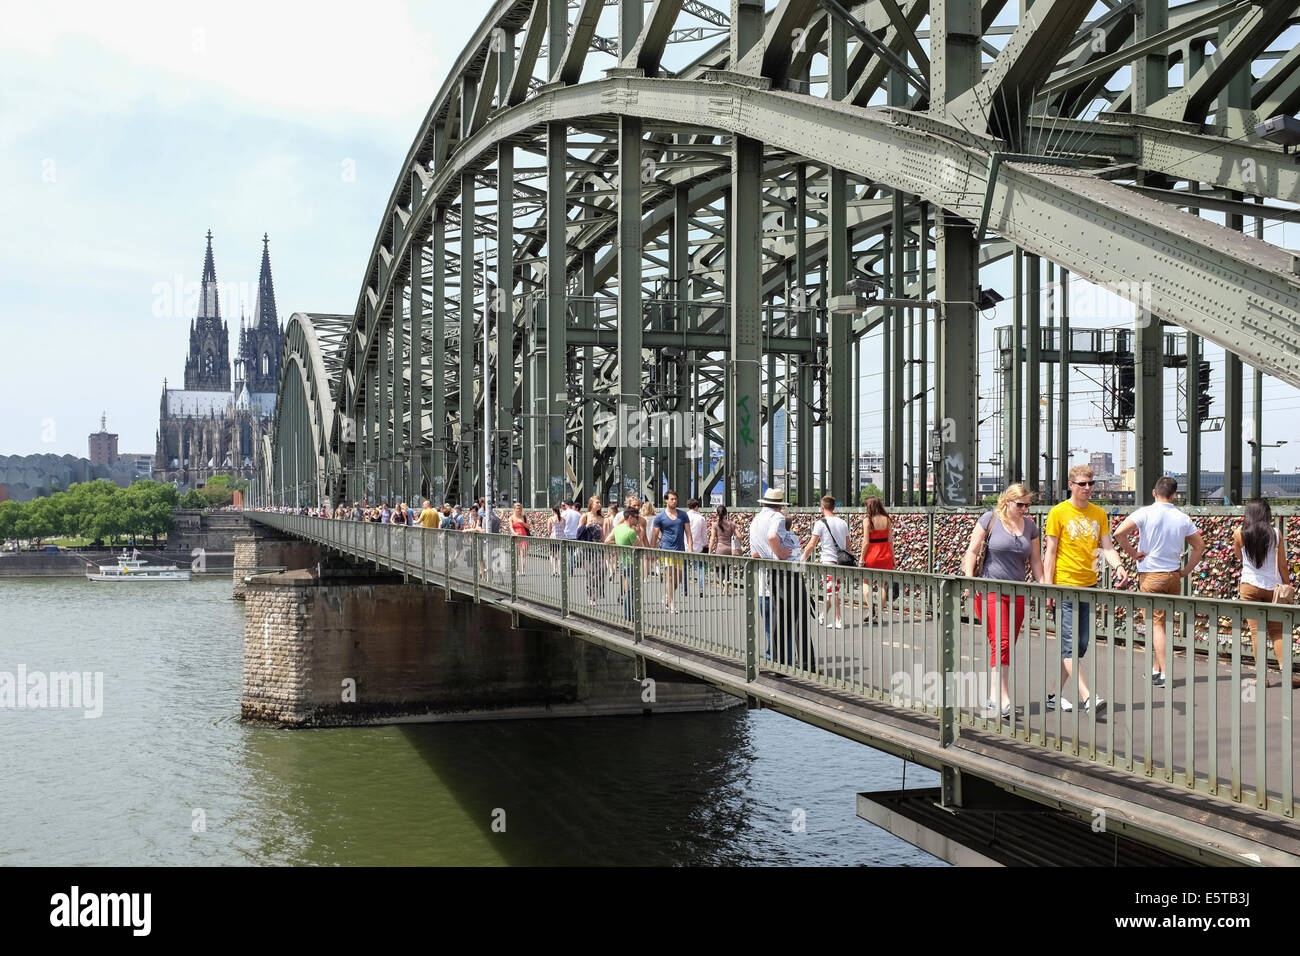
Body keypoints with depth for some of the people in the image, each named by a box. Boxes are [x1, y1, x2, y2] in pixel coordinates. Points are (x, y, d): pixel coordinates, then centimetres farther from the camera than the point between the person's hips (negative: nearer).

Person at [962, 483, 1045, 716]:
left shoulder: (1029, 525, 12)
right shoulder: (990, 519, -2)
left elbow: (1035, 560, 16)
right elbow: (972, 550, -2)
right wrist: (969, 580, -11)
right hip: (990, 590, -5)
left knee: (1009, 645, 4)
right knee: (1000, 642, -14)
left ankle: (991, 692, 13)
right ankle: (1003, 697, -16)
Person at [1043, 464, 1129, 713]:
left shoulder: (1099, 514, 11)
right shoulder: (1058, 513, -3)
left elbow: (1107, 547, 8)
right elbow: (1050, 553, -3)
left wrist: (1118, 566, -13)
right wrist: (1048, 586, -10)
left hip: (1089, 585, 6)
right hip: (1064, 585, -6)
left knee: (1080, 645, 7)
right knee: (1069, 645, -11)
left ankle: (1055, 694, 17)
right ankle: (1087, 698, -16)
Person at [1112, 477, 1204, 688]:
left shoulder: (1146, 513, -9)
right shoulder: (1182, 518, 4)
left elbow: (1119, 532, -22)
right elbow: (1200, 546, 12)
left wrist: (1132, 552, -8)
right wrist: (1185, 571, 15)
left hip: (1150, 575, -4)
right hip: (1173, 576, 4)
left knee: (1156, 624, -2)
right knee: (1164, 623, 16)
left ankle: (1165, 673, -7)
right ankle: (1155, 669, 23)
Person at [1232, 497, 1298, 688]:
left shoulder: (1239, 534, -4)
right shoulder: (1275, 533, -3)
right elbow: (1282, 565, 1)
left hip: (1250, 586, -1)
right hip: (1272, 586, 1)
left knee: (1256, 632, 2)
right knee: (1277, 631, 9)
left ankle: (1261, 676, 2)